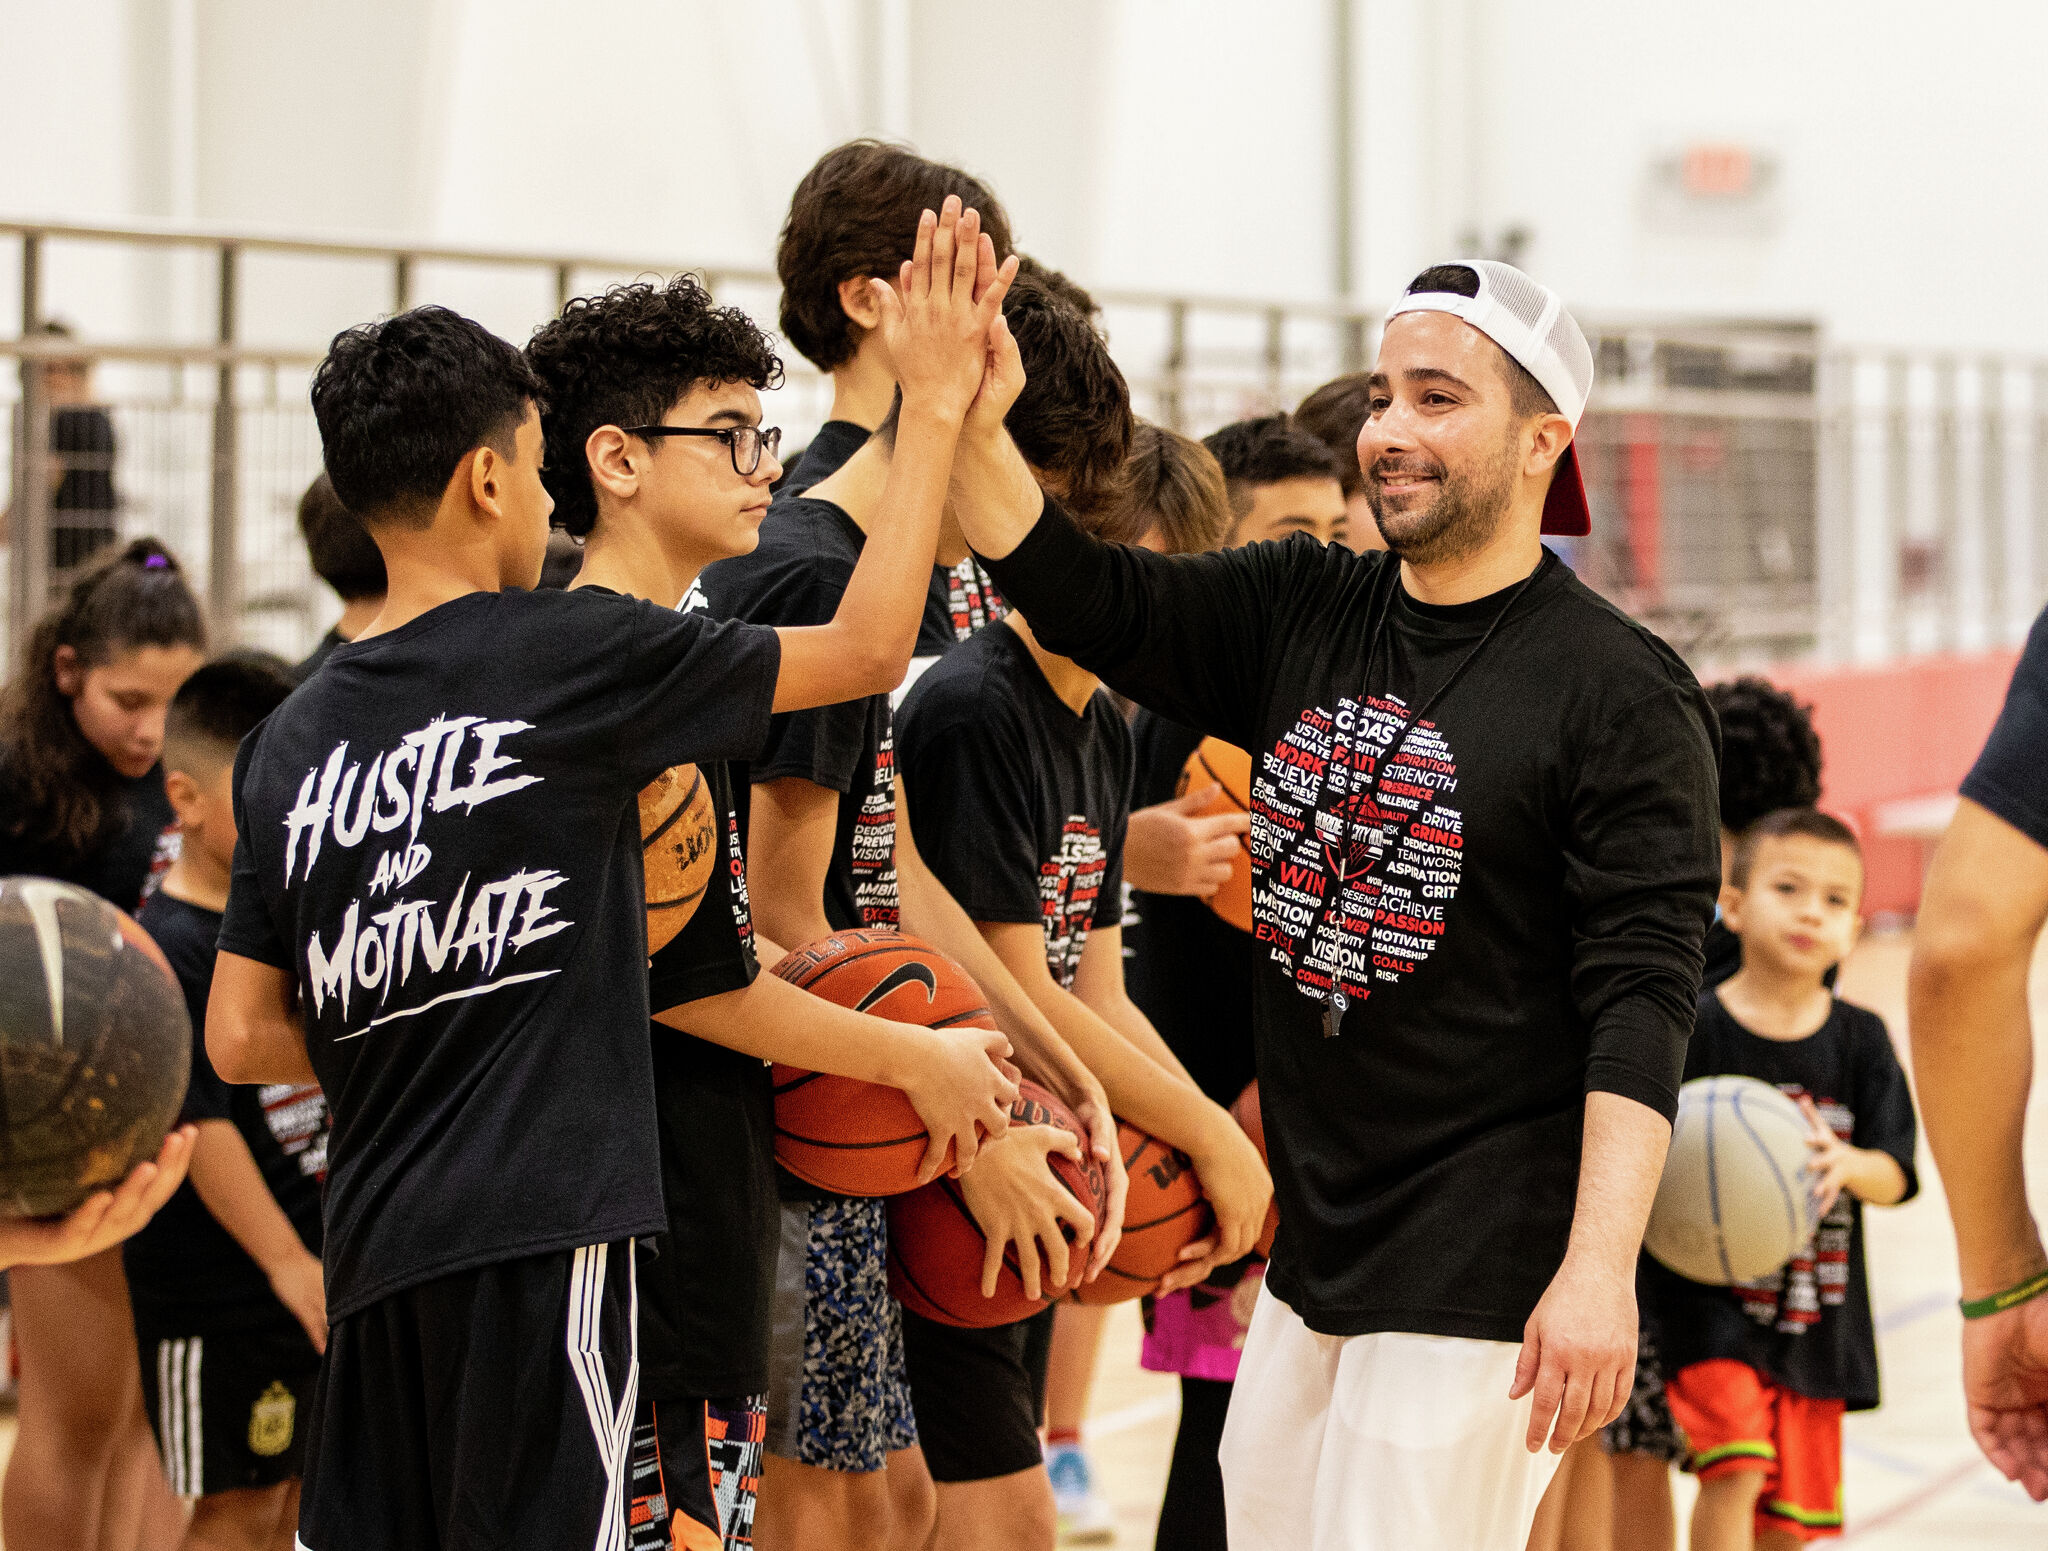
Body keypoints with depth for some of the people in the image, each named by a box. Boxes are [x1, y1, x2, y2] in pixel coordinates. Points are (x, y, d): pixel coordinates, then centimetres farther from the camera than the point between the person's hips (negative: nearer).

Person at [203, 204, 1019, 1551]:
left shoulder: (293, 741, 10)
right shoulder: (563, 656, -7)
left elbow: (241, 1036, 11)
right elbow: (870, 648, 1)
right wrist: (936, 406, 8)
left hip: (377, 1243, 7)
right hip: (541, 1230, -7)